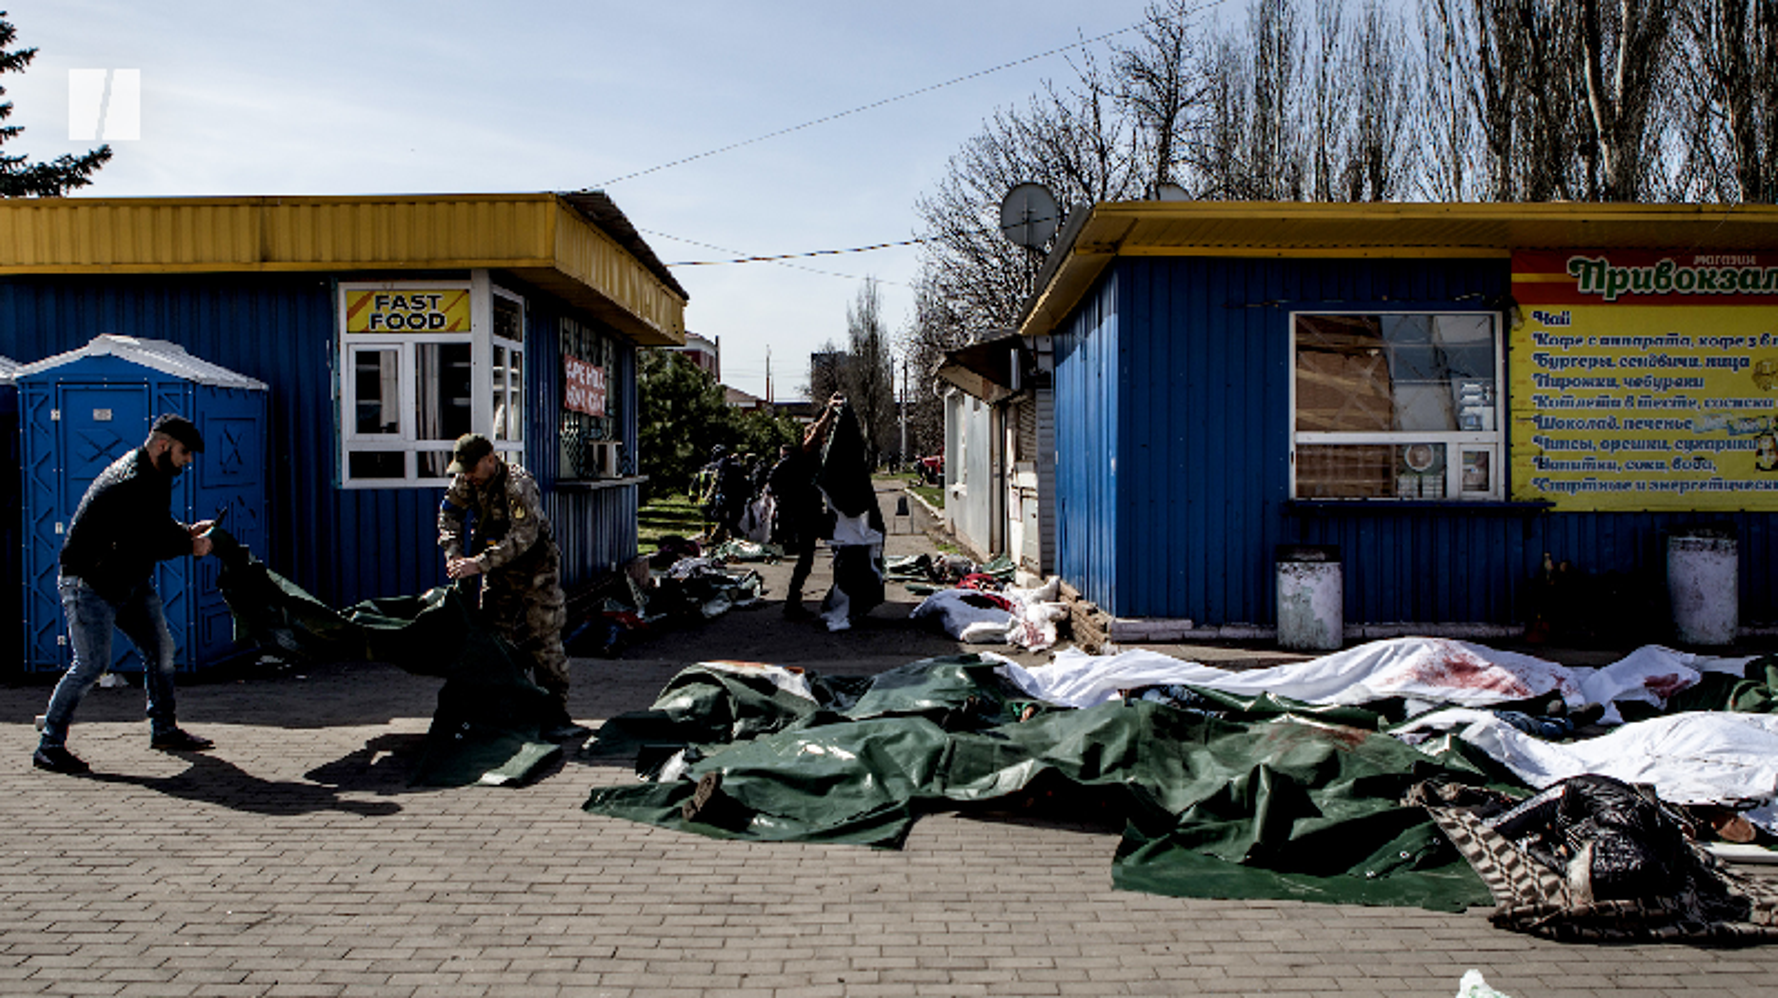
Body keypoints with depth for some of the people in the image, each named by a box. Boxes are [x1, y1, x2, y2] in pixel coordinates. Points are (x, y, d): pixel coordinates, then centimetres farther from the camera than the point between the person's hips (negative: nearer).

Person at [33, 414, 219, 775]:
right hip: (90, 585, -10)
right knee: (92, 663, -15)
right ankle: (49, 746, -5)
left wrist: (187, 530, 0)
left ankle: (164, 730, 21)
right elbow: (141, 545, -28)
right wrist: (189, 546, -18)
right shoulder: (129, 483, -25)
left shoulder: (155, 477, 7)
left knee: (160, 650, 9)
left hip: (131, 583, 10)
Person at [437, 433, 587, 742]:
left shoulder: (519, 486, -26)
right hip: (499, 574, 7)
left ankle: (556, 714, -4)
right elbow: (450, 512, 9)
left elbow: (523, 536, -32)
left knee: (543, 643, -8)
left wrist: (479, 564, -34)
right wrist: (454, 553, -5)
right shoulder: (466, 481, -4)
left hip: (535, 572, -7)